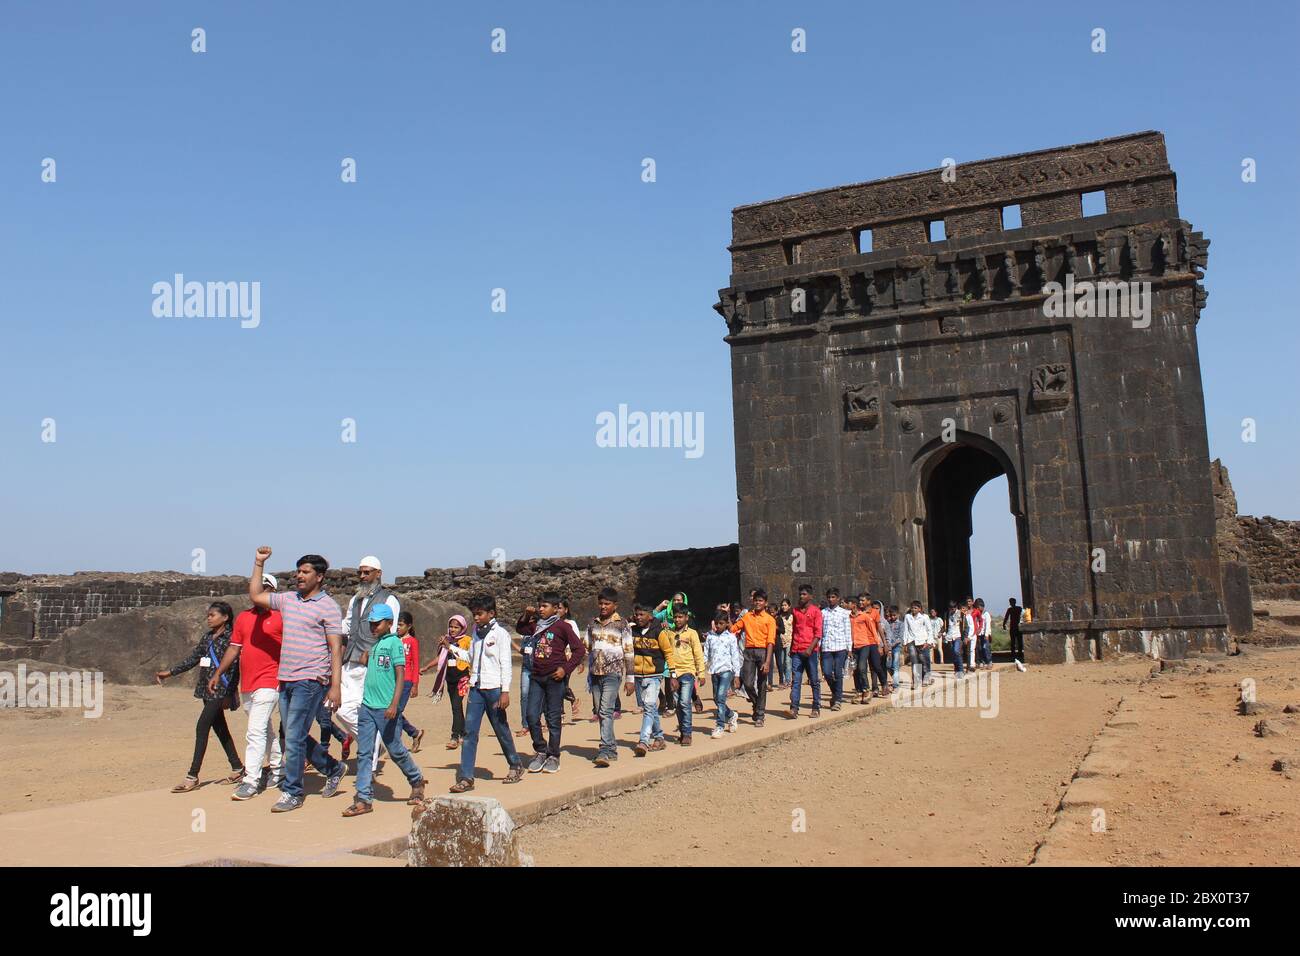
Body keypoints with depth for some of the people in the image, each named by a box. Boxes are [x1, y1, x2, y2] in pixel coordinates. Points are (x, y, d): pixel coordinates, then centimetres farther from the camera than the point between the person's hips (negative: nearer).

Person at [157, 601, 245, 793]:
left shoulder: (230, 638, -10)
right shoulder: (207, 637, 14)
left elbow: (234, 667, -12)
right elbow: (192, 658, 18)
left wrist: (228, 693, -15)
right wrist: (169, 672, 11)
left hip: (220, 690, -8)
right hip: (208, 690, 8)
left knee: (202, 727, -12)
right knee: (219, 728, 12)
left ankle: (193, 776, -8)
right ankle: (238, 769, 20)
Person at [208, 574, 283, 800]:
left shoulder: (281, 617, -4)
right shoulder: (243, 617, 13)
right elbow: (234, 648, 16)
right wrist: (218, 674, 11)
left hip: (268, 683, -7)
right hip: (246, 685, 7)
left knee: (255, 732, -12)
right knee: (265, 731, 17)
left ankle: (251, 781, -10)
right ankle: (278, 771, 30)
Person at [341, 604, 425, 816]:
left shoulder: (394, 642, -8)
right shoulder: (373, 644, 14)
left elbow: (401, 675, -15)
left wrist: (394, 705, -22)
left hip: (386, 708, -7)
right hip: (367, 706, 7)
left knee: (396, 750, 5)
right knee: (364, 753, 1)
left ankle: (416, 781, 28)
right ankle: (364, 799, 3)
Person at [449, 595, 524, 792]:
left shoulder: (500, 634, -7)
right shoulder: (476, 632, 13)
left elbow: (505, 664, -10)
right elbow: (470, 657, 17)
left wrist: (505, 691, -15)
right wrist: (452, 647, 6)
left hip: (494, 688, -5)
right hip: (475, 687, 5)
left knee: (501, 730, 7)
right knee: (469, 731, -3)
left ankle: (516, 766, 28)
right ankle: (466, 777, -4)